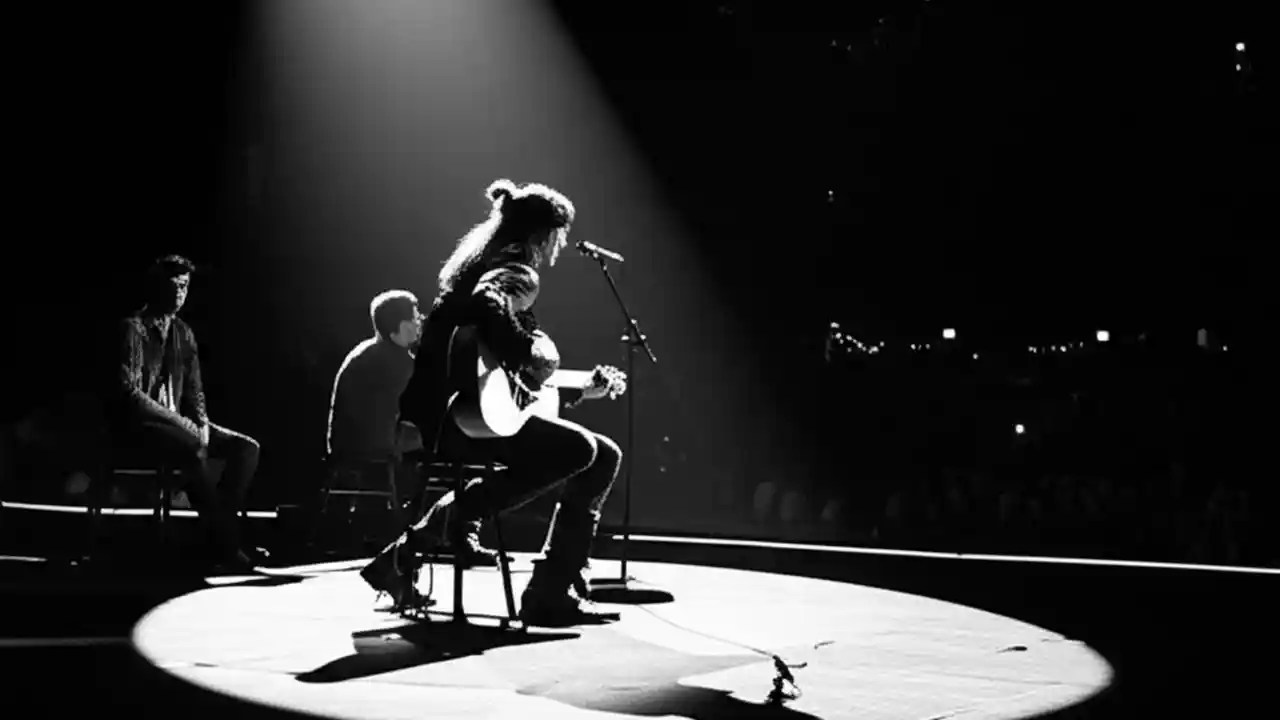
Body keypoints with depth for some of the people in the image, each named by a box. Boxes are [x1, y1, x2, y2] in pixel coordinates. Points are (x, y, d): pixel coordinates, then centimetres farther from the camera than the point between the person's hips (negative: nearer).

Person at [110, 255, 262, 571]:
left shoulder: (184, 333, 14)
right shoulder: (133, 328, -9)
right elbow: (129, 393, -18)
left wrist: (202, 425, -5)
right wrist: (185, 424, -20)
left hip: (177, 424, 8)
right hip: (137, 425, -8)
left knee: (246, 447, -10)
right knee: (195, 450, -35)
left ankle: (220, 527, -16)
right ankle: (226, 544, -28)